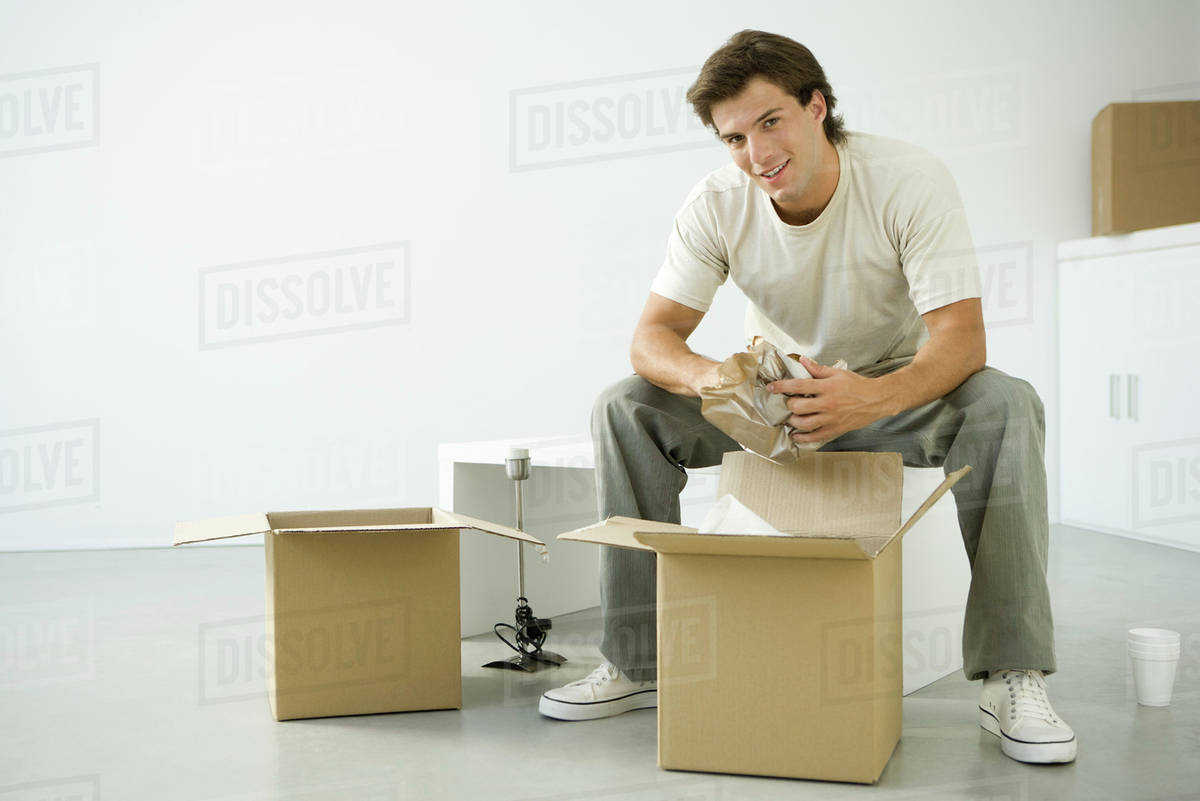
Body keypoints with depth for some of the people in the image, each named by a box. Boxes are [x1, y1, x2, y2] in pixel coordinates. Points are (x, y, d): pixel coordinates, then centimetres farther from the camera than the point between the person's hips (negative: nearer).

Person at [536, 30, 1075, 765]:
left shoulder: (911, 180, -23)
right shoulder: (716, 204, -15)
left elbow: (962, 335, -30)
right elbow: (653, 334, -18)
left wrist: (874, 397, -51)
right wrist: (709, 376, -44)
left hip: (896, 393, -2)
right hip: (777, 395, 2)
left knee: (1005, 406, -34)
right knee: (627, 409, -19)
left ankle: (1013, 676, -26)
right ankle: (638, 662, -13)